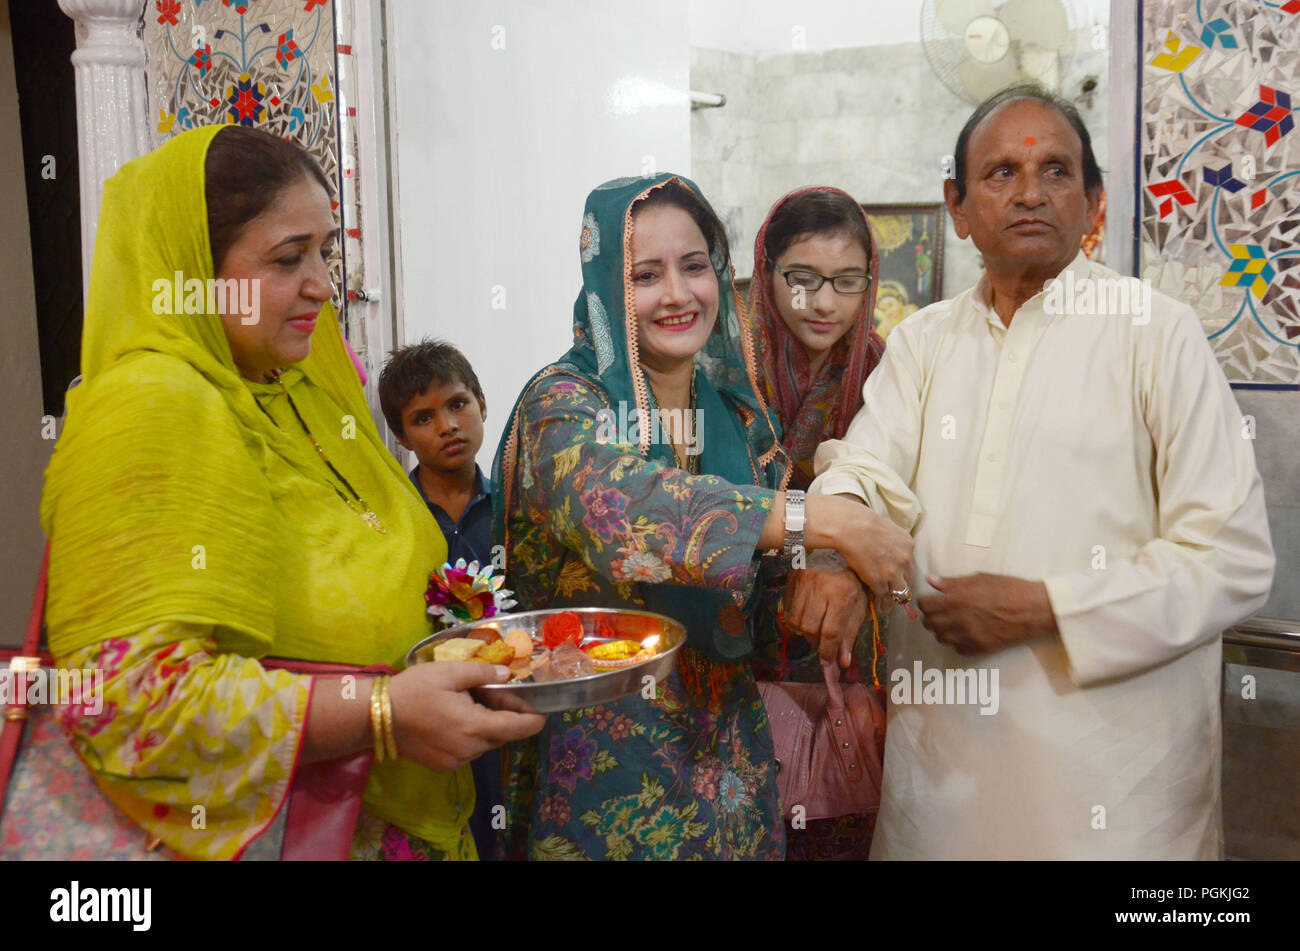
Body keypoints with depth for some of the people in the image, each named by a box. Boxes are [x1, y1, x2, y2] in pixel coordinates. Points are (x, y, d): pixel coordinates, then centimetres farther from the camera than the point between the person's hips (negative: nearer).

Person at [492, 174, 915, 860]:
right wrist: (832, 523, -34)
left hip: (729, 748, 5)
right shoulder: (564, 402, -14)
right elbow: (614, 505, -36)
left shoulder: (739, 413, 3)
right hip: (603, 759, -5)